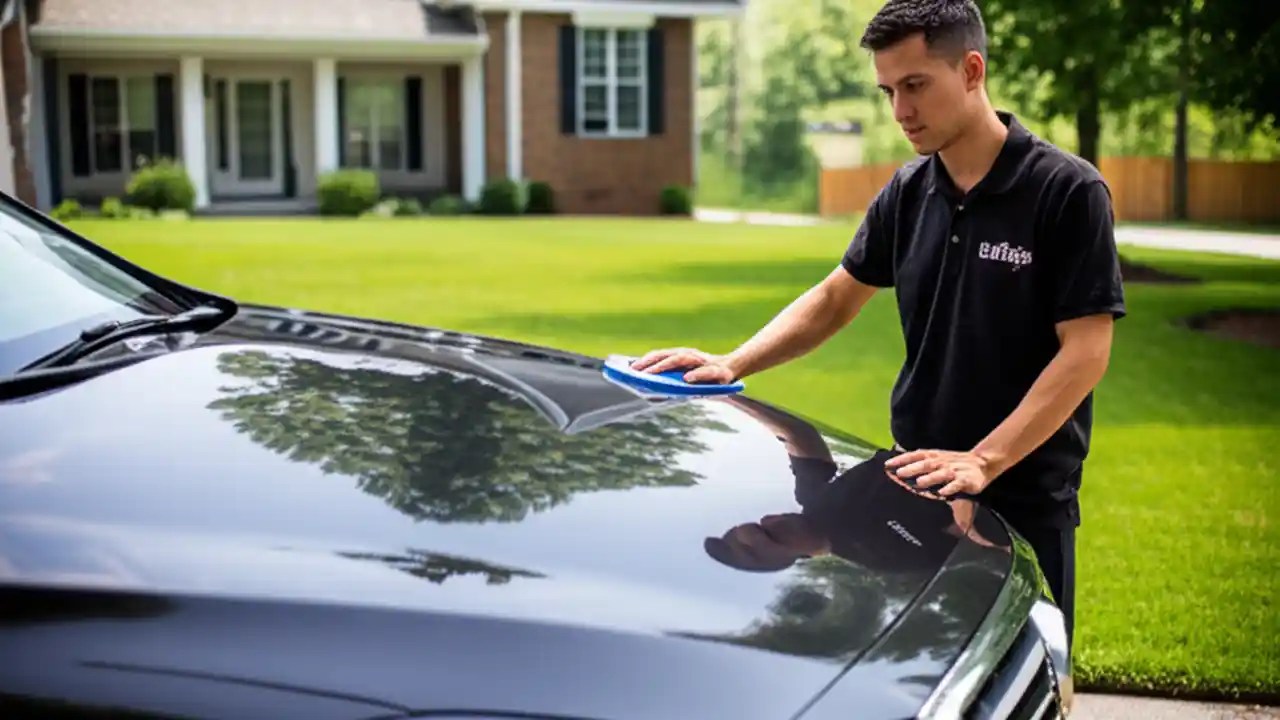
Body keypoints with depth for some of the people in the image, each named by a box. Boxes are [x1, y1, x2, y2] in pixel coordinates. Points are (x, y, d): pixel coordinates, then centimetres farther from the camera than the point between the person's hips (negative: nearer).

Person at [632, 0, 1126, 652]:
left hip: (1024, 496, -5)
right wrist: (732, 364, 1)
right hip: (914, 481, 5)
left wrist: (982, 462, -24)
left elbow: (1085, 352, -17)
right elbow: (836, 298, 14)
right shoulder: (907, 192, 5)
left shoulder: (1066, 190, -13)